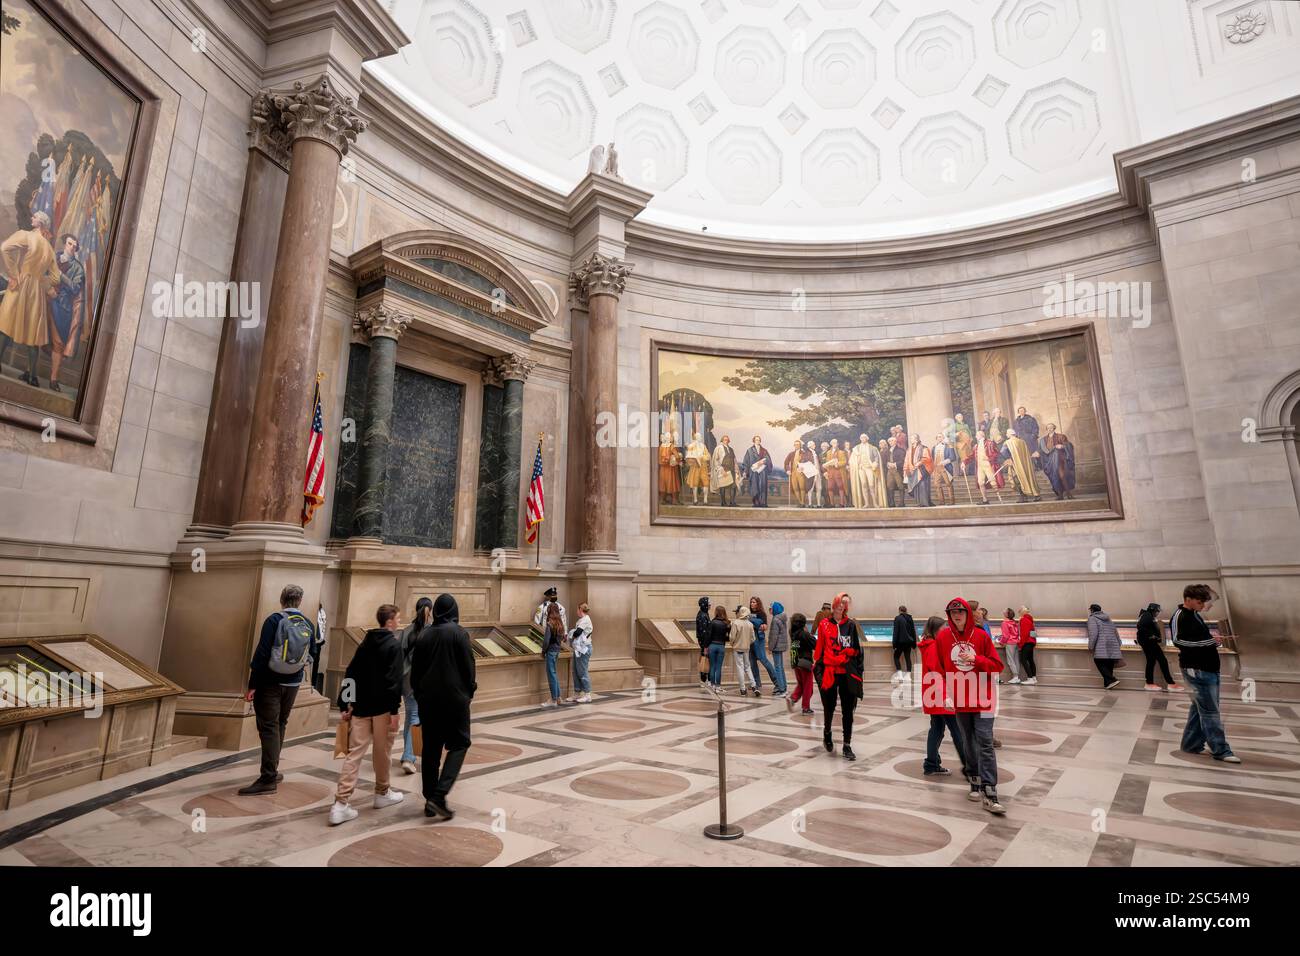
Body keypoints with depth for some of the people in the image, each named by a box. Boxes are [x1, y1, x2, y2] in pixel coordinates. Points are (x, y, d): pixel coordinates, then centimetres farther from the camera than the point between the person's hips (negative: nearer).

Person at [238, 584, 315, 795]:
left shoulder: (274, 620, -12)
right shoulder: (308, 625, 2)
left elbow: (261, 653, -16)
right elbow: (309, 657, 7)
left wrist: (252, 685, -13)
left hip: (269, 683, -5)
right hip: (292, 684, 5)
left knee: (269, 727, -2)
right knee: (280, 725, 18)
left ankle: (268, 779, -3)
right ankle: (272, 771, 26)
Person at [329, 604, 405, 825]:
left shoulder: (366, 643, 11)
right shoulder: (394, 645, -11)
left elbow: (350, 674, 11)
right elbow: (394, 680, -18)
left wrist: (344, 705, 14)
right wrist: (394, 710, -16)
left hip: (361, 706, 6)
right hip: (382, 706, -6)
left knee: (354, 752, 4)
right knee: (382, 751, 10)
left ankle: (341, 804, -3)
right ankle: (382, 793, 26)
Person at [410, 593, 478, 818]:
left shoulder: (424, 635, 4)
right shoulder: (459, 633, -10)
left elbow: (415, 669, 9)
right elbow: (469, 667, -9)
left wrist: (419, 694, 19)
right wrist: (470, 691, 6)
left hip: (428, 699, 5)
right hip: (455, 698, -4)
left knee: (430, 749, 13)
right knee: (458, 744, 6)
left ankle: (430, 800, 16)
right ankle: (439, 794, -6)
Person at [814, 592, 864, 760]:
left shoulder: (851, 624, 2)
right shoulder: (824, 624, 0)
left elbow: (857, 650, 5)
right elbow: (819, 649, 3)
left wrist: (858, 672, 3)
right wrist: (818, 669, 0)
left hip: (847, 673, 1)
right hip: (829, 672, -1)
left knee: (848, 710, 5)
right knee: (829, 706, 11)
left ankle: (847, 746, 15)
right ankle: (827, 733, 39)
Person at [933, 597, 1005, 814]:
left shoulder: (981, 635, -5)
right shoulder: (942, 637, -1)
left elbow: (997, 666, -2)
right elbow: (939, 670, 5)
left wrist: (976, 659, -18)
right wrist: (945, 694, -1)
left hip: (983, 699, -2)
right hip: (959, 700, 2)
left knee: (985, 744, -6)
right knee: (968, 744, 13)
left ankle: (990, 794, -5)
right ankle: (975, 782, 28)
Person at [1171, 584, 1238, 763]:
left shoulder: (1195, 615, 16)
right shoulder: (1179, 616, -12)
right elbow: (1178, 641, -20)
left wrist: (1213, 641, 4)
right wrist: (1209, 642, -20)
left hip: (1209, 668, 9)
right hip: (1196, 669, -9)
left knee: (1199, 708, 13)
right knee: (1210, 711, -5)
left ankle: (1191, 745, 20)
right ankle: (1221, 750, 0)